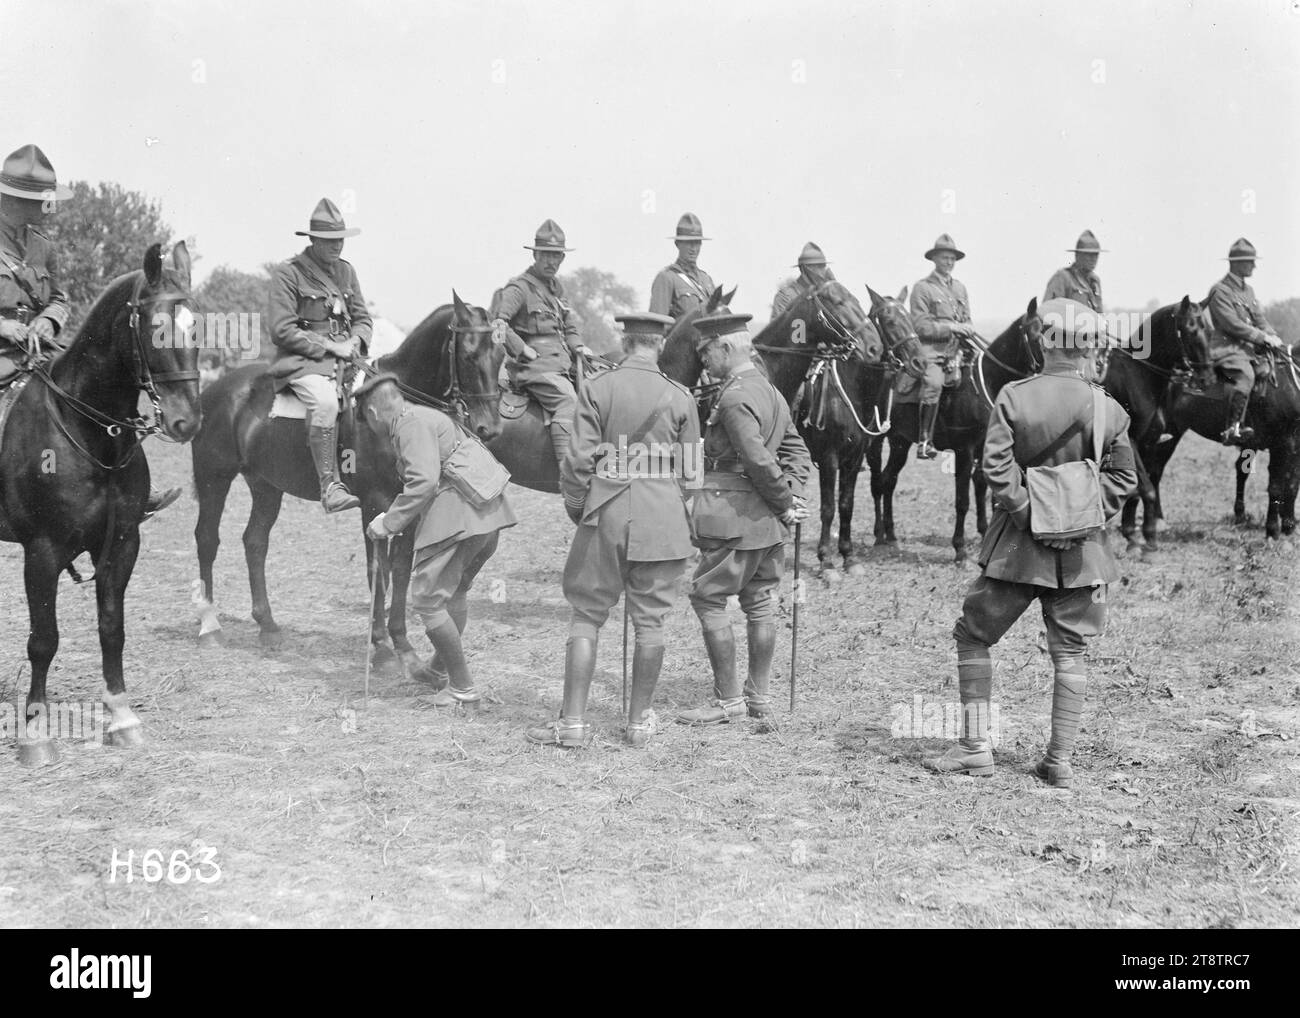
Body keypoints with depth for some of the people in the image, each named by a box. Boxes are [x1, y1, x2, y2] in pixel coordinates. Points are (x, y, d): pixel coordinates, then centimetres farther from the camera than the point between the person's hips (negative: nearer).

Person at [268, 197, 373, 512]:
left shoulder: (345, 271, 16)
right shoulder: (287, 273, -3)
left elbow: (362, 318, 20)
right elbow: (282, 331, -9)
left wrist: (356, 341, -3)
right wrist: (328, 346, -14)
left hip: (345, 356, 6)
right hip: (302, 360, -6)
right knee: (324, 402, -36)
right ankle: (330, 486, -36)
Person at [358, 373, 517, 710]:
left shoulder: (409, 423, -8)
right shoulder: (431, 416, 22)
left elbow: (424, 480, -22)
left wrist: (390, 522, -13)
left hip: (456, 517, -10)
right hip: (488, 513, 10)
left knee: (427, 601, 0)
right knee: (455, 591, 27)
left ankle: (463, 689, 3)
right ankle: (443, 663, 45)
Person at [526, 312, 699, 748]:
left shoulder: (597, 389, -5)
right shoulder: (679, 397, -1)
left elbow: (579, 462, -5)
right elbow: (690, 472, 4)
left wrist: (577, 509, 10)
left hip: (605, 516, -1)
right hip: (662, 521, 1)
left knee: (586, 615, 6)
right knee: (650, 620, 9)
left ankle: (573, 721, 4)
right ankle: (640, 720, 16)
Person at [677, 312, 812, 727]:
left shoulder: (735, 397, -16)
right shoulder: (770, 392, 14)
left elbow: (757, 459, -23)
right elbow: (797, 450, 15)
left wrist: (784, 501, -13)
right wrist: (792, 496, 5)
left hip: (734, 517, -9)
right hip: (769, 522, 9)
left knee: (708, 599, -1)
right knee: (760, 603, 13)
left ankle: (727, 700, 0)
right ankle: (759, 695, 21)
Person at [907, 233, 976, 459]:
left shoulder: (959, 288, 19)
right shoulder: (923, 288, 0)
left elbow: (967, 321, 22)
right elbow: (921, 326, -8)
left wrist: (968, 330, -1)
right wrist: (952, 327, -13)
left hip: (955, 348, 7)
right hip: (930, 349, -7)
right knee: (934, 383, -30)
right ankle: (924, 441, -25)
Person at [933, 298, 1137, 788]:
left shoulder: (1013, 397, -7)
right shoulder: (1108, 408, -1)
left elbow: (996, 465, -15)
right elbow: (1123, 477, 0)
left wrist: (1026, 514, -9)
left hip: (1018, 544, -2)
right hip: (1082, 549, 2)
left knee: (973, 636, 12)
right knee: (1069, 652, 10)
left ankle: (976, 746, 10)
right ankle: (1060, 760, 11)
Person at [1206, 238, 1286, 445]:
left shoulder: (1248, 290, 20)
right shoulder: (1220, 290, -8)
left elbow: (1259, 319, 19)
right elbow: (1233, 325, -16)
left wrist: (1273, 337, -2)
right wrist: (1263, 337, -17)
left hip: (1250, 348, 9)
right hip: (1227, 348, -9)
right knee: (1246, 375, -34)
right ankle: (1232, 430, -39)